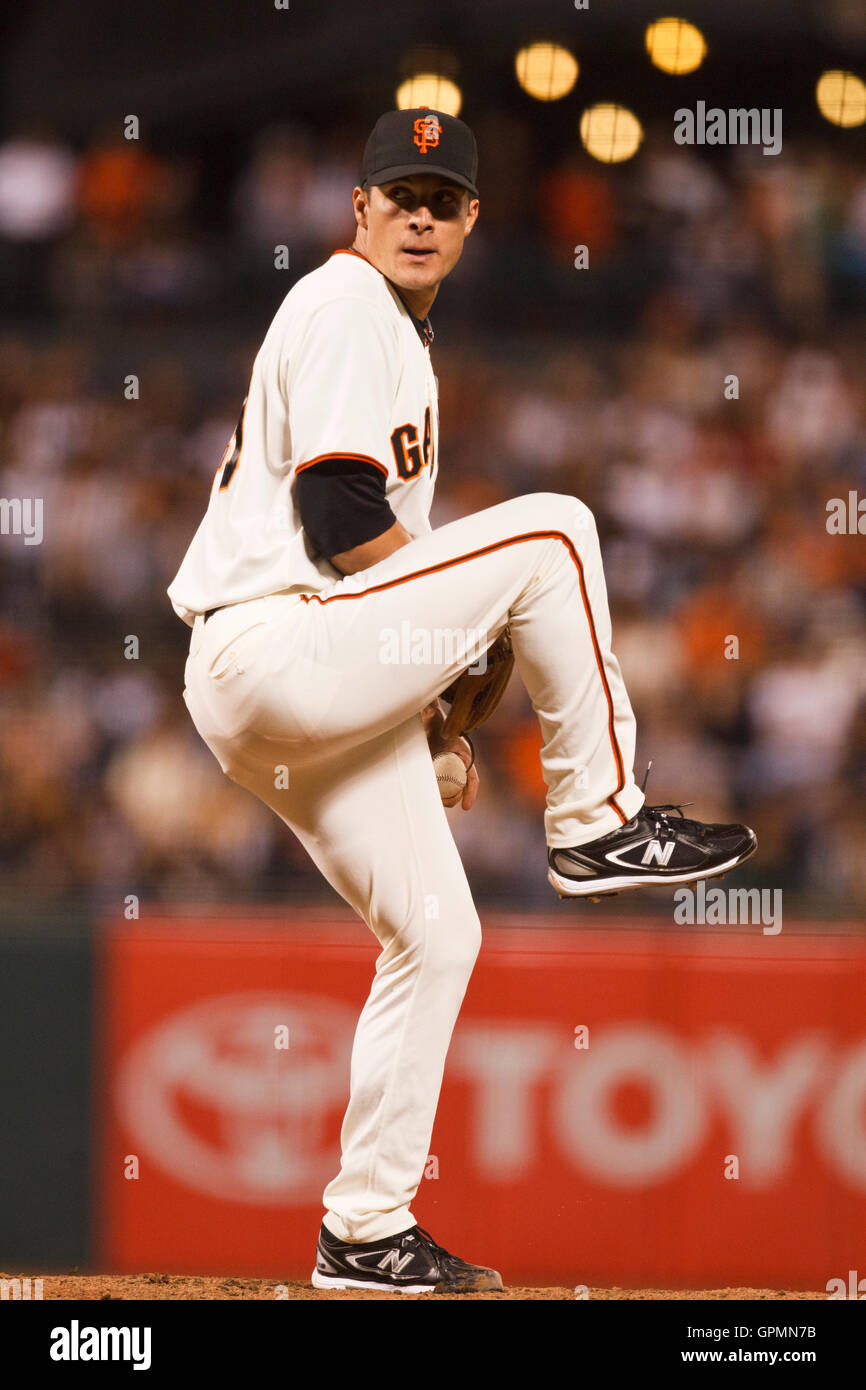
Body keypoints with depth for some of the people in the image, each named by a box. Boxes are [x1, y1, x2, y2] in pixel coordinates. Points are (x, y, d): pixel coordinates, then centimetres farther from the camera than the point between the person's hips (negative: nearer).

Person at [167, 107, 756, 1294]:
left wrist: (428, 699, 20)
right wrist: (471, 618, -8)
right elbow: (342, 520, -18)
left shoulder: (397, 333, 25)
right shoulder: (345, 308, -8)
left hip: (324, 693, 10)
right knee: (552, 529, -15)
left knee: (436, 937, 10)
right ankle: (599, 825, -7)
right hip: (271, 651, -10)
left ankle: (367, 1234, 13)